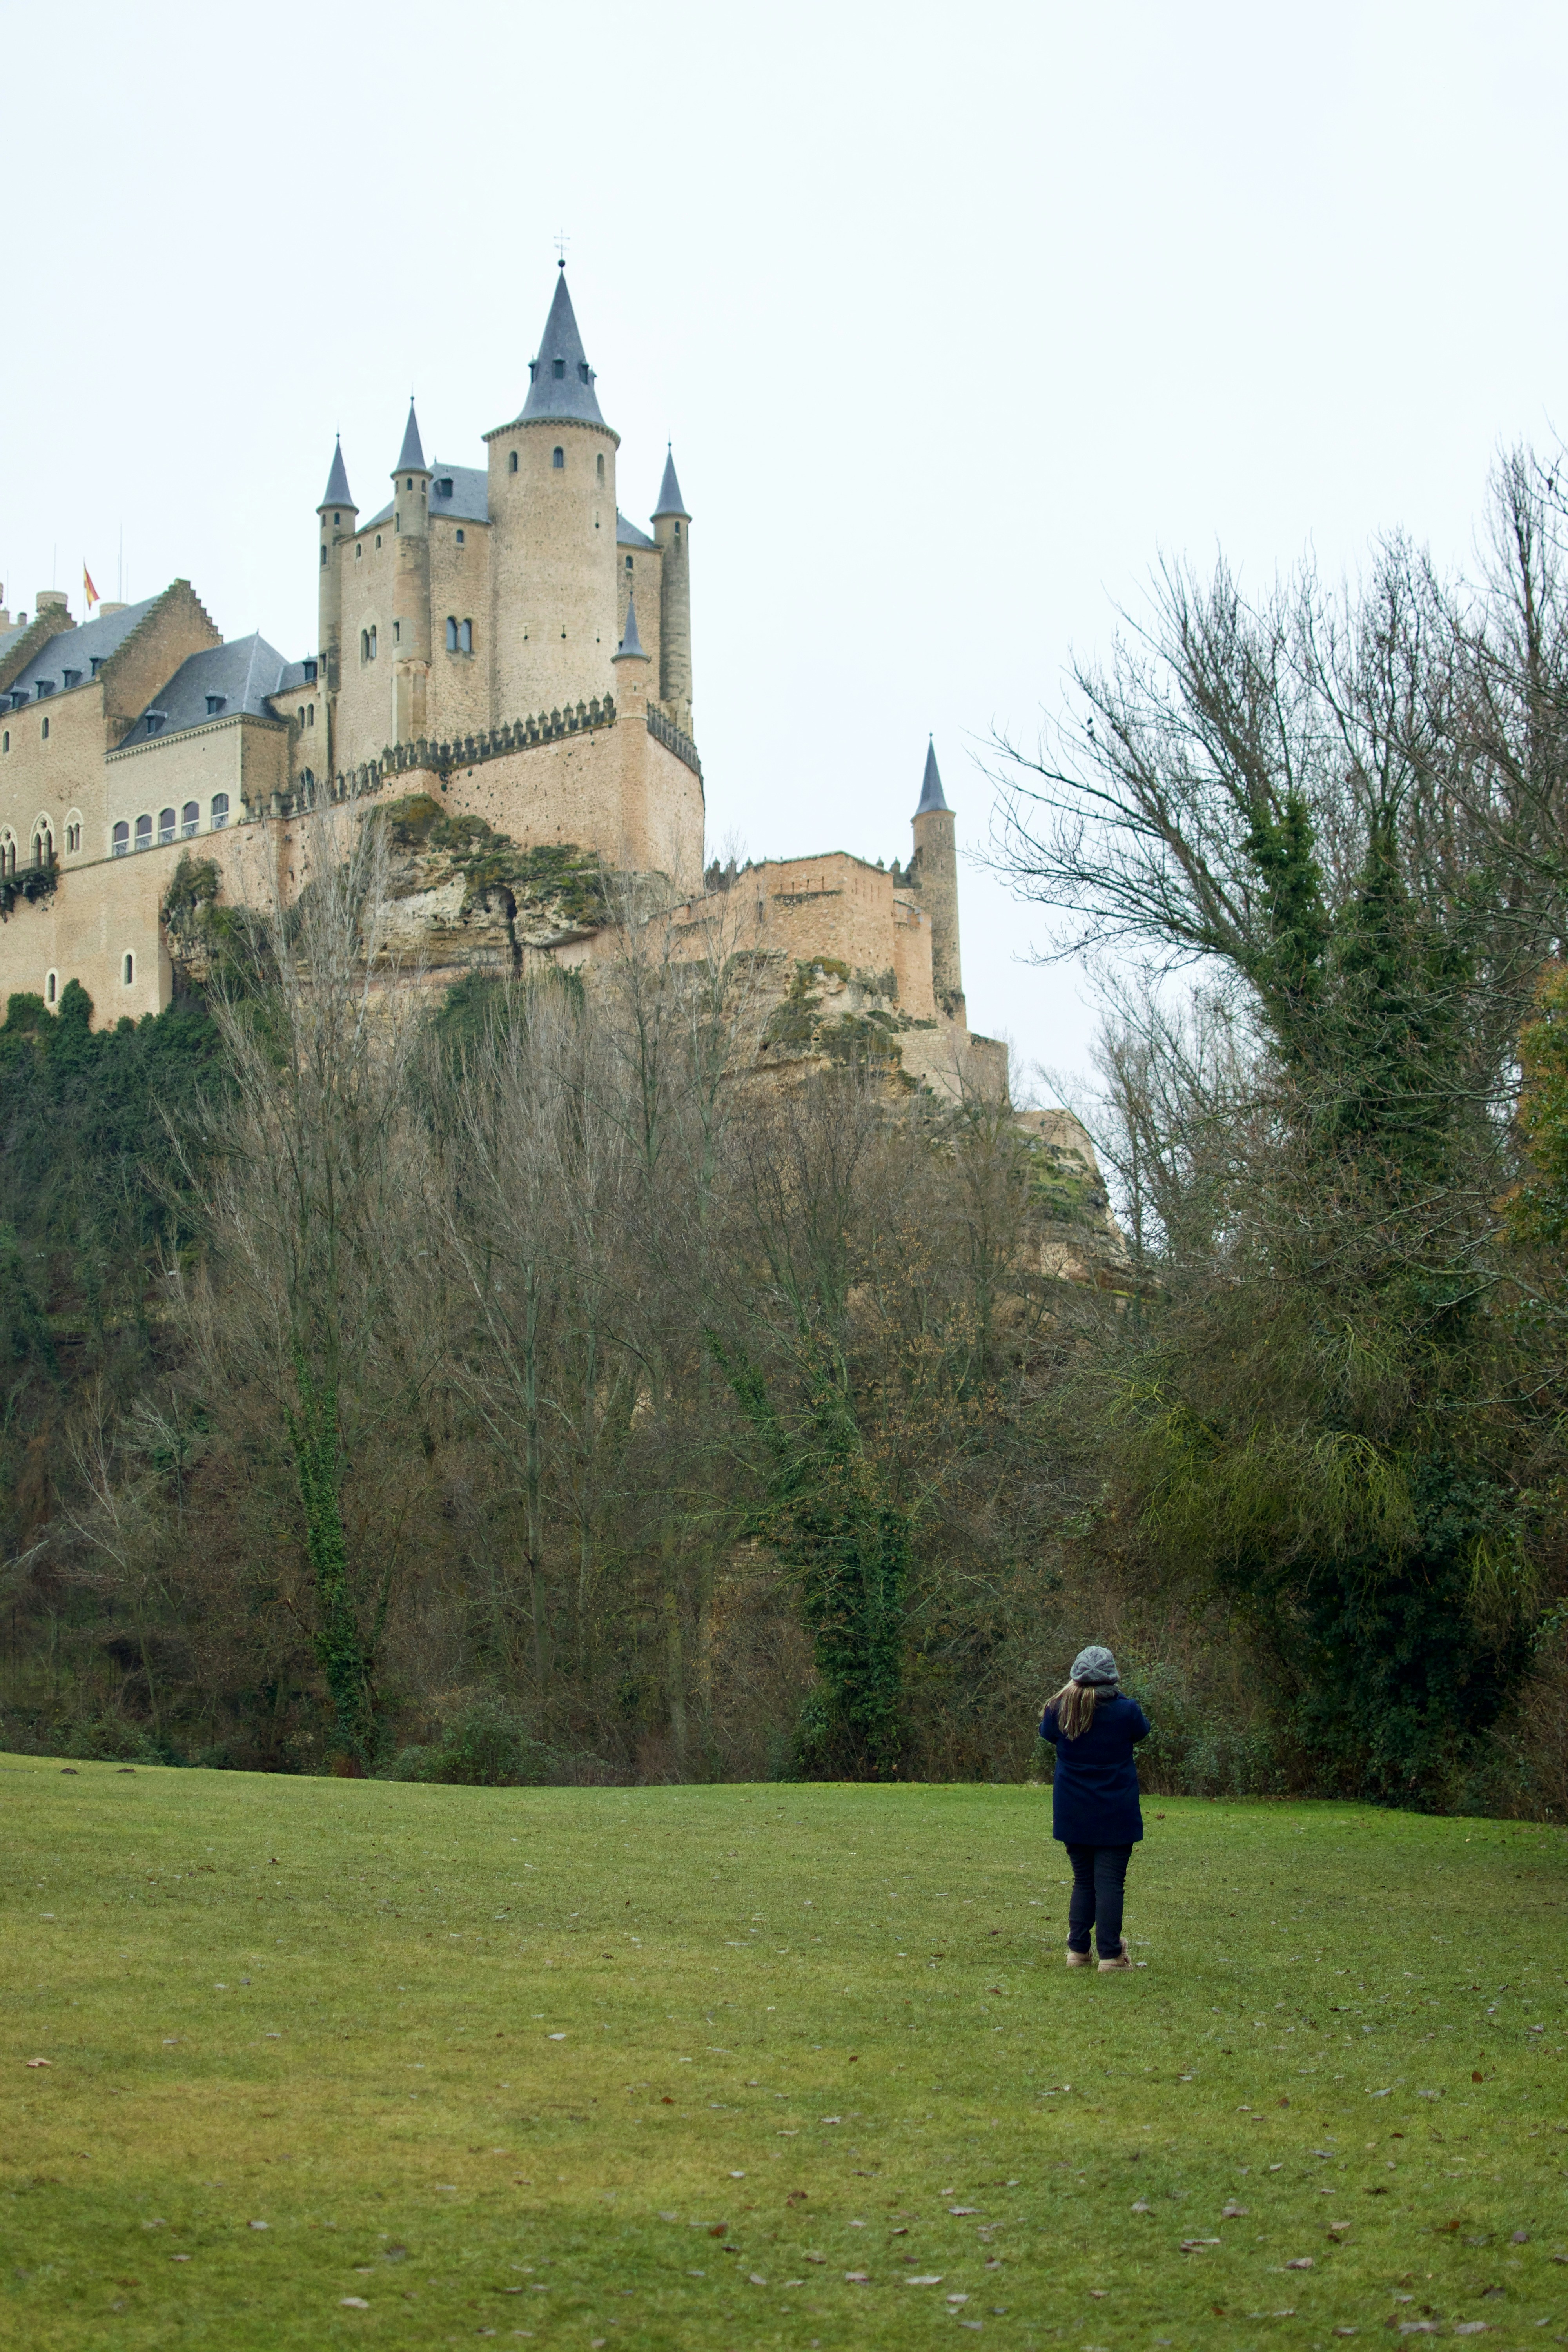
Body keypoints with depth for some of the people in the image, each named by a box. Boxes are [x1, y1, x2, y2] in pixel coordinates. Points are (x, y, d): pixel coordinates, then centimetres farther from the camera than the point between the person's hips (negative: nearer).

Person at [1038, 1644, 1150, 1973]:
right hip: (1115, 1816, -3)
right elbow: (1142, 1730, 9)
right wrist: (1115, 1695, 10)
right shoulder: (1124, 1710, -13)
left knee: (1083, 1881, 15)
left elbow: (1047, 1733, 15)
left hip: (1073, 1815, 3)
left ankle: (1078, 1951, 16)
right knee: (1110, 1883, 1)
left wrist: (1071, 1691, 12)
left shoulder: (1060, 1710, -7)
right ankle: (1110, 1955, 0)